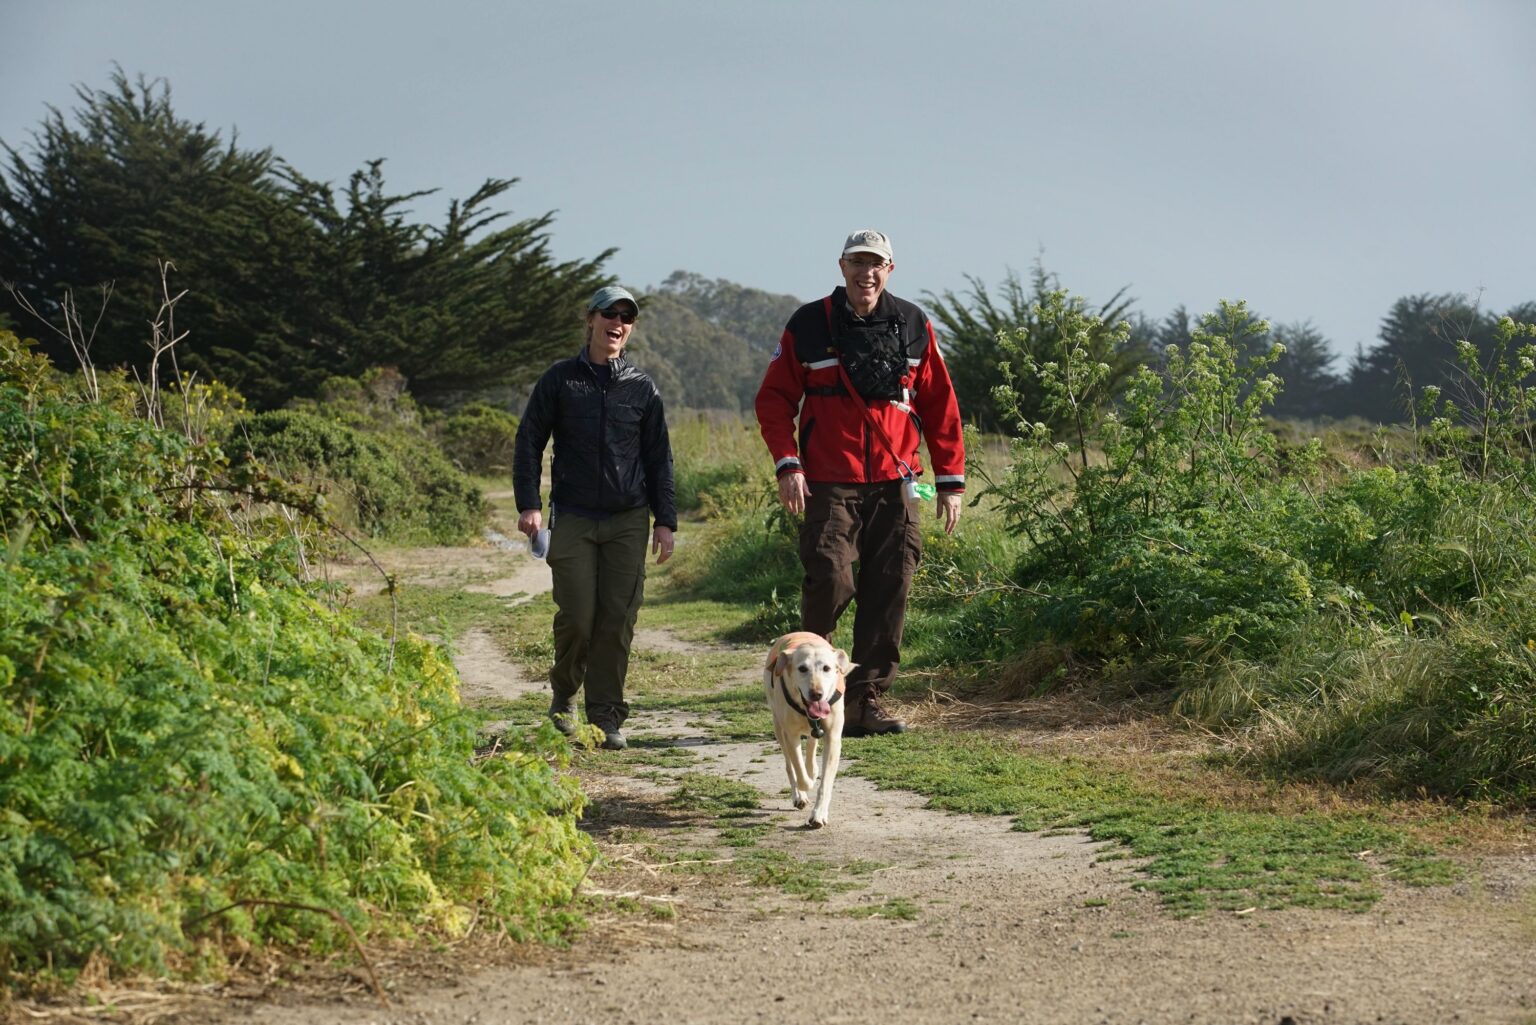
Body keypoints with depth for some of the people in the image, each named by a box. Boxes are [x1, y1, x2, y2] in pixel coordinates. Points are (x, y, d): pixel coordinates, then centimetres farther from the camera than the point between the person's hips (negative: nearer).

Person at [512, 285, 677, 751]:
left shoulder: (642, 387, 9)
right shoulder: (560, 380, 4)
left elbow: (659, 457, 12)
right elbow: (528, 442, 5)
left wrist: (665, 520, 6)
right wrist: (528, 505, -5)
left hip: (628, 520, 2)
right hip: (573, 518, -1)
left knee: (618, 620, -2)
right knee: (577, 618, -6)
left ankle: (606, 716, 6)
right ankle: (564, 695, 21)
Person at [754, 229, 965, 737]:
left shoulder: (914, 327, 9)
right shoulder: (808, 327, 3)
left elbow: (940, 406, 12)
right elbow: (774, 399, 4)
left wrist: (951, 480, 8)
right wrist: (787, 464, -9)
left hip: (894, 485, 3)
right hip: (829, 484, -3)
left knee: (888, 592, 0)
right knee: (830, 580, -14)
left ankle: (865, 700, 6)